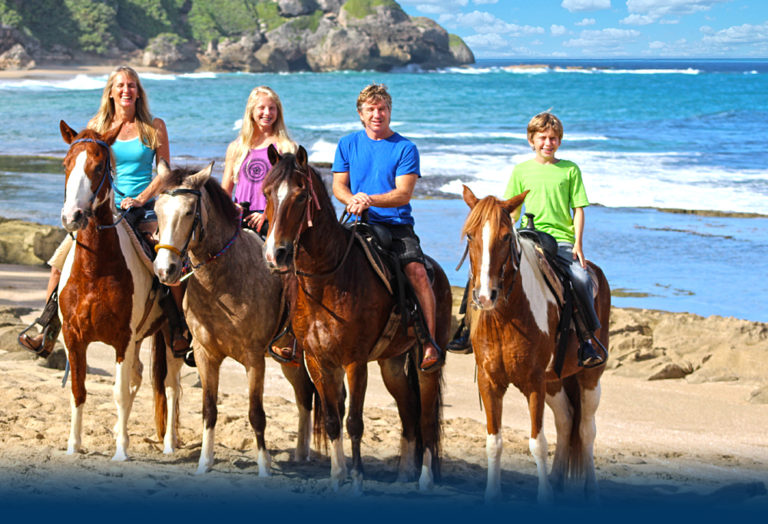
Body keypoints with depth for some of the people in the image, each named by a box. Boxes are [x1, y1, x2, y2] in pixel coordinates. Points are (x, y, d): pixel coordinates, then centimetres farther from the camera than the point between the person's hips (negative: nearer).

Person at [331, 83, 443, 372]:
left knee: (417, 270, -25)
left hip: (397, 224, -2)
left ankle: (430, 342, -25)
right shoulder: (348, 144, 12)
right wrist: (353, 201, -14)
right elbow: (339, 186, 9)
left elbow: (403, 194, -6)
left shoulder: (405, 148, 2)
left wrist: (370, 200, -23)